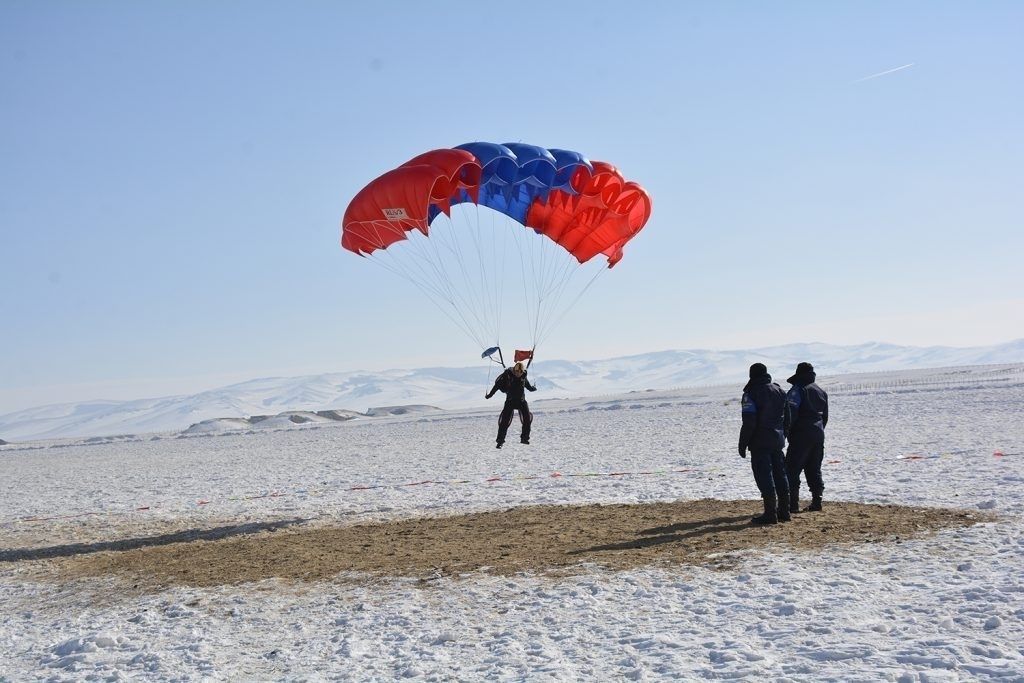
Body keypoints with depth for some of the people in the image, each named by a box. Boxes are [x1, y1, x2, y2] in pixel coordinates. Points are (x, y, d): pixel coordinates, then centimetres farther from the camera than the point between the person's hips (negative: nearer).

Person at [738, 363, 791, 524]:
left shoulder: (751, 394, -12)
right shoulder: (780, 391, 11)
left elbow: (749, 423, -17)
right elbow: (787, 419, 16)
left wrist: (743, 444, -10)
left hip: (760, 442, -7)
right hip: (777, 441, 7)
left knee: (764, 477, -5)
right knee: (780, 475, 13)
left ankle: (770, 514, -6)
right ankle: (784, 511, 17)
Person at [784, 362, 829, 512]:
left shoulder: (798, 390, -8)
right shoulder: (822, 392, 17)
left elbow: (790, 411, -20)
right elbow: (825, 416, 21)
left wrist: (786, 431, -13)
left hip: (801, 434, -8)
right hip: (819, 435, 8)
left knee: (792, 470, -4)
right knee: (814, 470, 13)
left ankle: (792, 504, -9)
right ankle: (816, 502, 10)